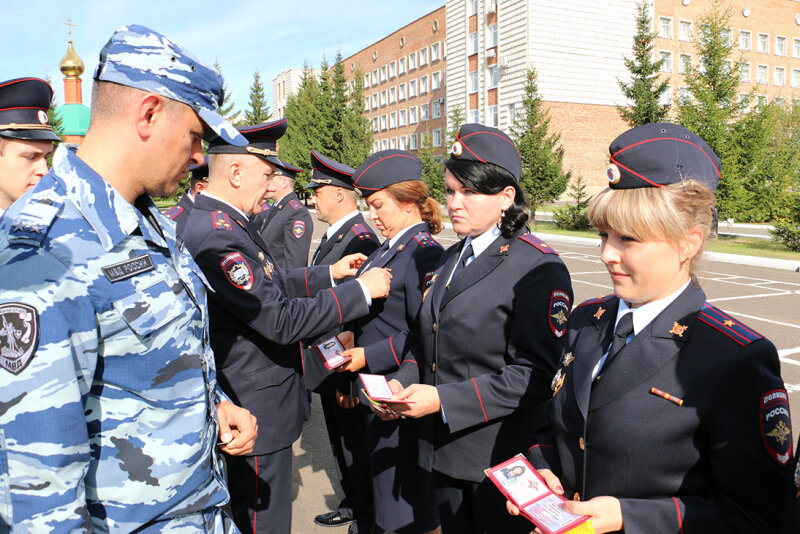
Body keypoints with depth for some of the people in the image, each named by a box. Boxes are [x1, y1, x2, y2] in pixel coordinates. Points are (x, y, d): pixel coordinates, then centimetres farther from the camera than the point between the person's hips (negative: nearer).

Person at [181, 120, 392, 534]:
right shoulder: (216, 237, -26)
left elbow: (270, 289, 16)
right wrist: (361, 291, -21)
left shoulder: (227, 224, 7)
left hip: (252, 407, 10)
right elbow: (281, 321, -28)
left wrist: (330, 273, 10)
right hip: (256, 416, -10)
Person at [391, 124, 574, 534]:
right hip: (446, 451, 7)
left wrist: (443, 400, -24)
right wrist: (403, 383, -3)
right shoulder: (452, 259, 10)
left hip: (502, 461, -7)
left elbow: (534, 374, -21)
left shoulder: (540, 268, -16)